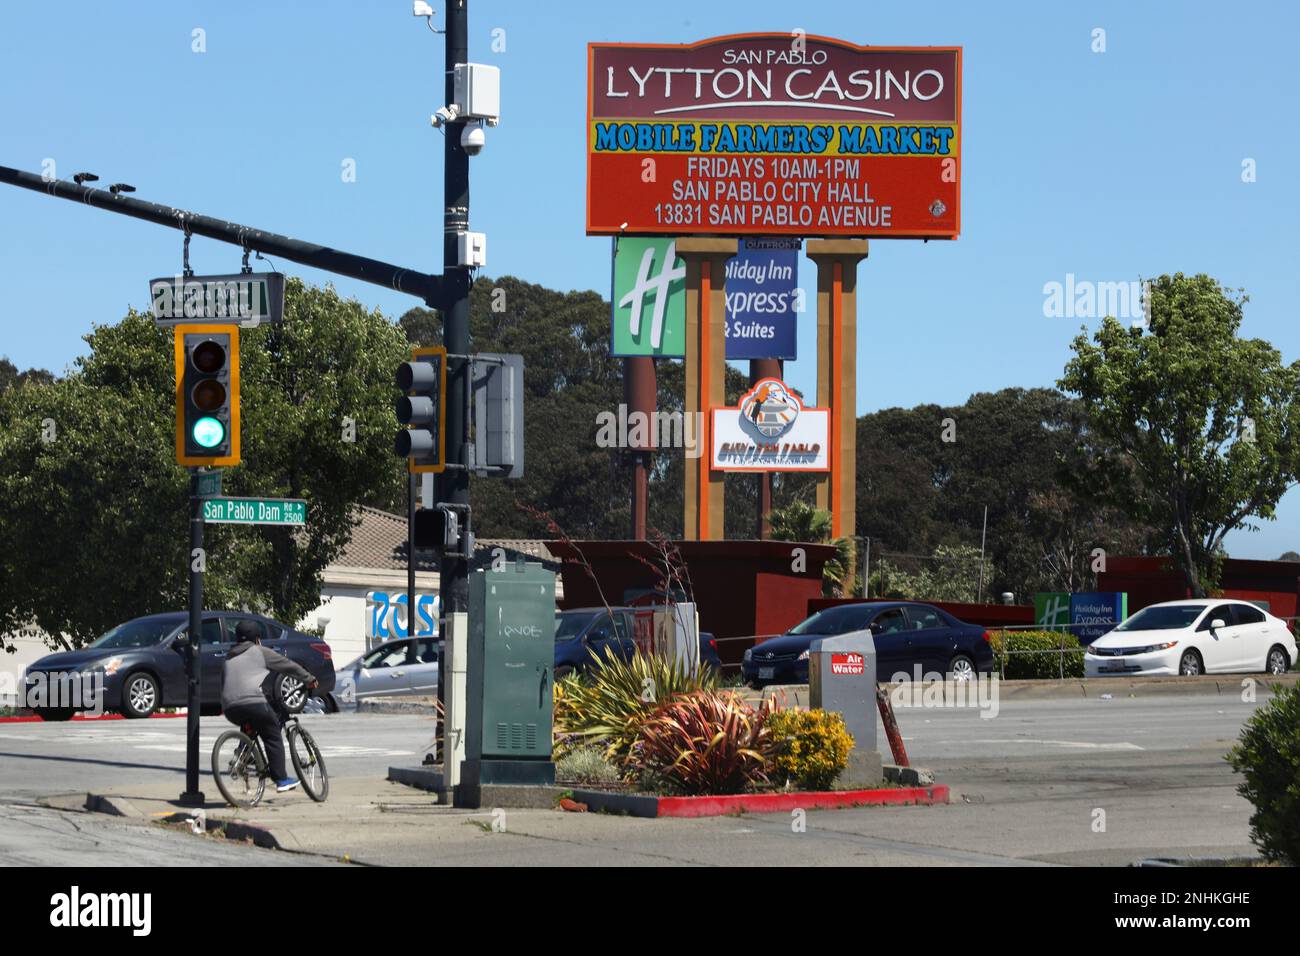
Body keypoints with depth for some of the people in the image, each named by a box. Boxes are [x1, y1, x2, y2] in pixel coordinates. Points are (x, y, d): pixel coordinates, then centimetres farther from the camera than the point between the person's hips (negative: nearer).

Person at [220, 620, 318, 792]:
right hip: (254, 702, -6)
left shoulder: (229, 660, 29)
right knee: (273, 738, 3)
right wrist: (309, 679, 25)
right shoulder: (260, 652, 12)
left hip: (230, 709, 6)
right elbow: (288, 665, 14)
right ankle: (281, 779, -2)